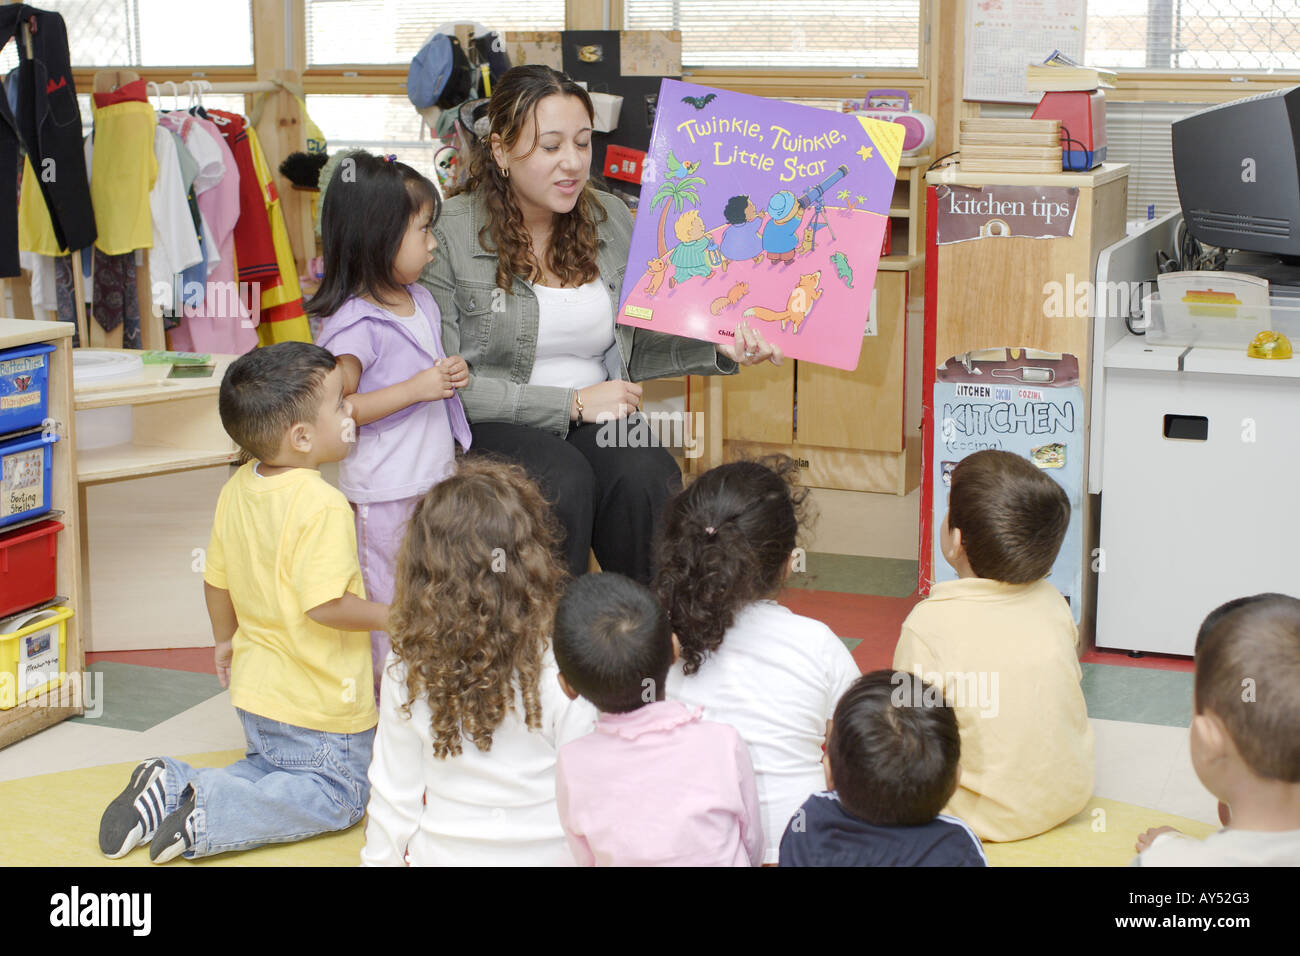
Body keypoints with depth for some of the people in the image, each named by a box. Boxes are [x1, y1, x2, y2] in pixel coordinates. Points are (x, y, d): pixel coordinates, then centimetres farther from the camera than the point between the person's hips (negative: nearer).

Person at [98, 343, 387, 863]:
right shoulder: (323, 505, -27)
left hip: (256, 688, 8)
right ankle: (209, 818, -12)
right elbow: (324, 605, -31)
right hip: (320, 706, -8)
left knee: (270, 770, 27)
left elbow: (216, 581, 8)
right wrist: (389, 615, -15)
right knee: (336, 799, 7)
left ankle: (171, 786, 3)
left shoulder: (237, 488, -1)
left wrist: (226, 641, 24)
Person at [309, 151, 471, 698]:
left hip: (433, 477, 8)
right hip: (383, 492, -8)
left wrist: (450, 375, 1)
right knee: (389, 606, 4)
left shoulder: (419, 301, 7)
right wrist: (415, 389, -25)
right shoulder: (355, 324, -20)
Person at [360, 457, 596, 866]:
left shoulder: (407, 667, -11)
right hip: (544, 854, -5)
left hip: (442, 855, 5)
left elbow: (393, 793, -1)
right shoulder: (563, 666, -20)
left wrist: (379, 858, 15)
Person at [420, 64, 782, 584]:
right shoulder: (450, 234, -9)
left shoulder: (611, 219, 7)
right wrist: (572, 404, -16)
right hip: (495, 425, -4)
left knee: (646, 475, -28)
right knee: (564, 481, -34)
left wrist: (716, 349, -2)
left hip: (598, 423, 4)